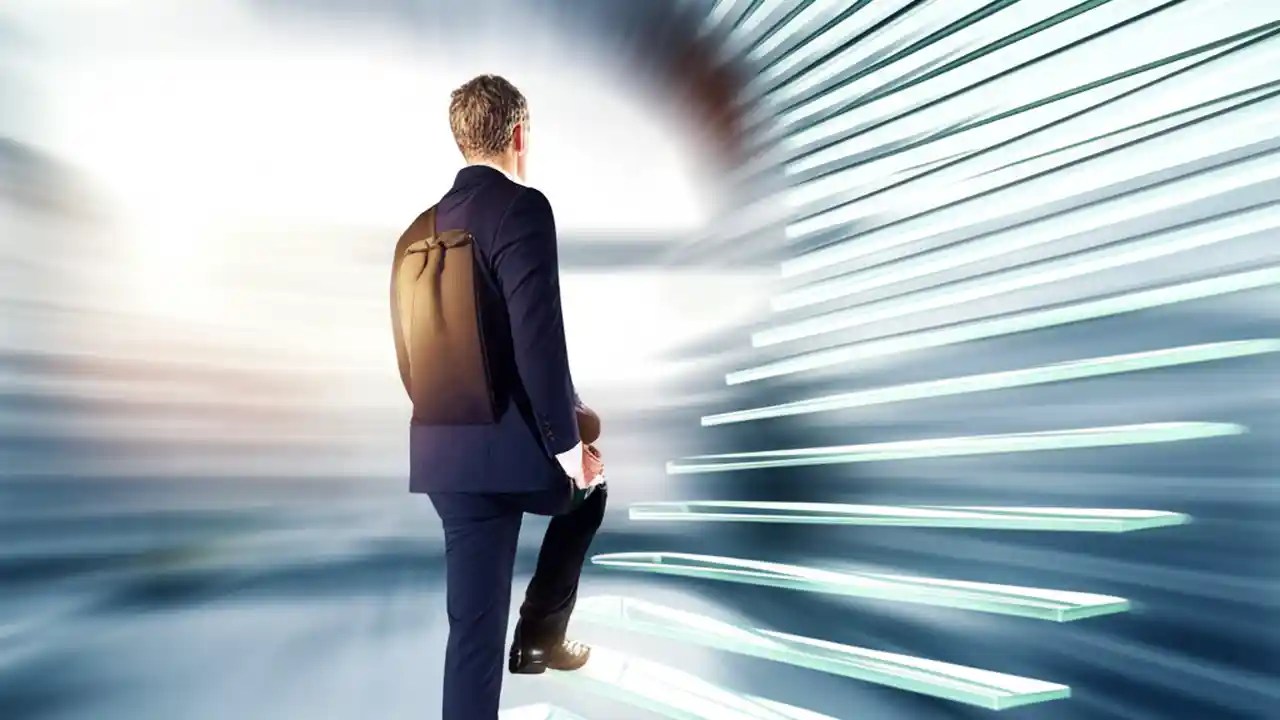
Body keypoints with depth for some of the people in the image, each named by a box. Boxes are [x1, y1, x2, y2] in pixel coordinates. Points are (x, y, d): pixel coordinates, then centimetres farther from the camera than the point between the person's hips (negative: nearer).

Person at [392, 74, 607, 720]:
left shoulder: (424, 225, 13)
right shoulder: (522, 206, -12)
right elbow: (538, 336, -21)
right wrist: (567, 440, -14)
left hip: (445, 451, 7)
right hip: (509, 445, -6)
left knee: (474, 621, 12)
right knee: (588, 484, 28)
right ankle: (539, 632, 28)